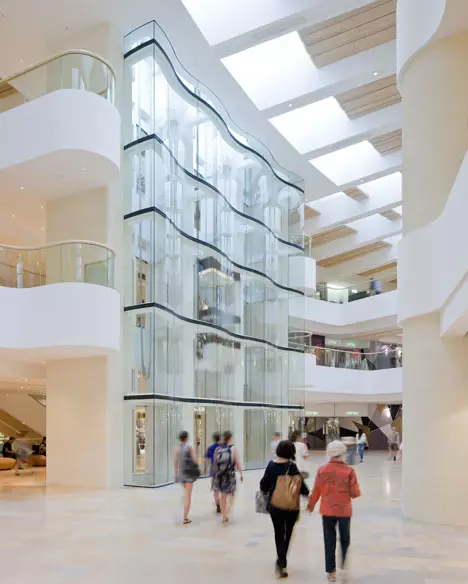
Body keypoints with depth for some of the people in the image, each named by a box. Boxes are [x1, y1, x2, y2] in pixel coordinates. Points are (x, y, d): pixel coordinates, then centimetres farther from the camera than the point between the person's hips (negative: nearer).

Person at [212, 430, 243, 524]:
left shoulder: (217, 449, 0)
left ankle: (224, 516, 26)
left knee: (222, 496, 17)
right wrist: (241, 474, 5)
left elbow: (215, 464, 3)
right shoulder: (233, 448, -9)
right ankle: (226, 515, -9)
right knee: (230, 495, 9)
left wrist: (214, 476, 12)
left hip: (219, 475, 3)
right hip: (230, 475, -3)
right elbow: (238, 463, -8)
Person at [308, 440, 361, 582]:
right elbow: (355, 493, -12)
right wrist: (356, 492, 12)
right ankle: (345, 568, 21)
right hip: (344, 511, -1)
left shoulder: (322, 470, -9)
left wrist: (311, 505, 15)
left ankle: (331, 572, 16)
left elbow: (316, 491, -2)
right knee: (345, 541, 18)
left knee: (329, 542, 12)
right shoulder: (349, 471, -13)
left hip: (327, 511, 1)